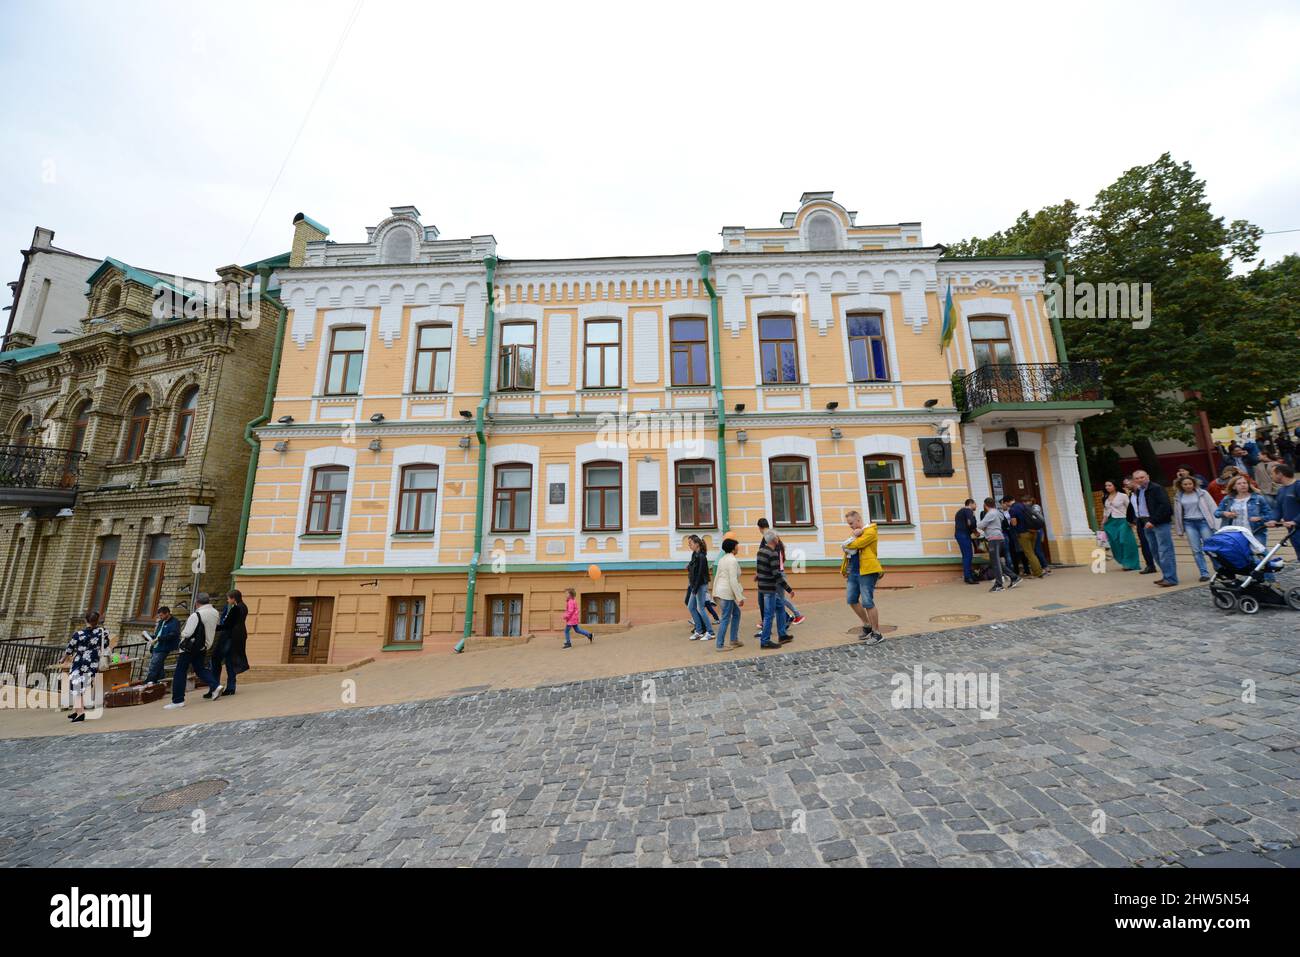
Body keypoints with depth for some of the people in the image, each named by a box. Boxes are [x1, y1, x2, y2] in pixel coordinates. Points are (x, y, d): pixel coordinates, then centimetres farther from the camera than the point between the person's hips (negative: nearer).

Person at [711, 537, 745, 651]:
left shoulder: (722, 559, 11)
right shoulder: (733, 561, -16)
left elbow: (717, 576, 14)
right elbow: (733, 581, -21)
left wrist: (715, 592, 20)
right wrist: (740, 597, -18)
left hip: (721, 590, 9)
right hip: (728, 592, -9)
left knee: (736, 613, 20)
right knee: (726, 619, -1)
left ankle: (734, 640, 26)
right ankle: (720, 645, 7)